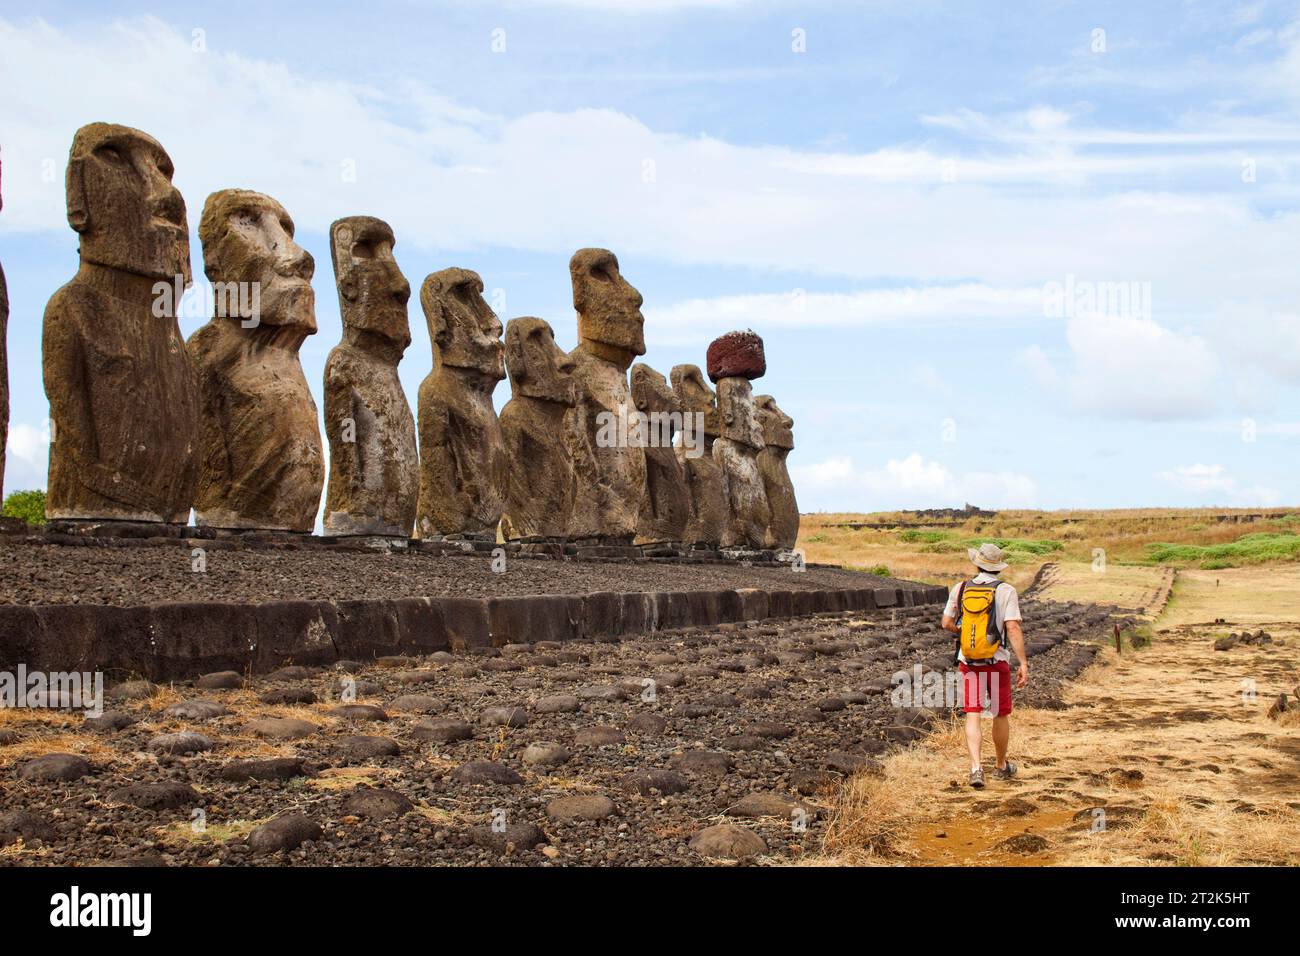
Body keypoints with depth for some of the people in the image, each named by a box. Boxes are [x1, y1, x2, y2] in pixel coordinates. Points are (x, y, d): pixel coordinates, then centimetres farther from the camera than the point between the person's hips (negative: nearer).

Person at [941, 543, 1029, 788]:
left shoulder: (960, 588, 1)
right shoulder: (1006, 591, -8)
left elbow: (947, 623, 5)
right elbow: (1013, 628, -15)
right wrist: (1023, 663, -14)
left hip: (968, 660, 2)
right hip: (997, 660, -1)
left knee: (972, 715, 2)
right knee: (1001, 715, 15)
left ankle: (976, 768, -13)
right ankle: (1001, 766, 30)